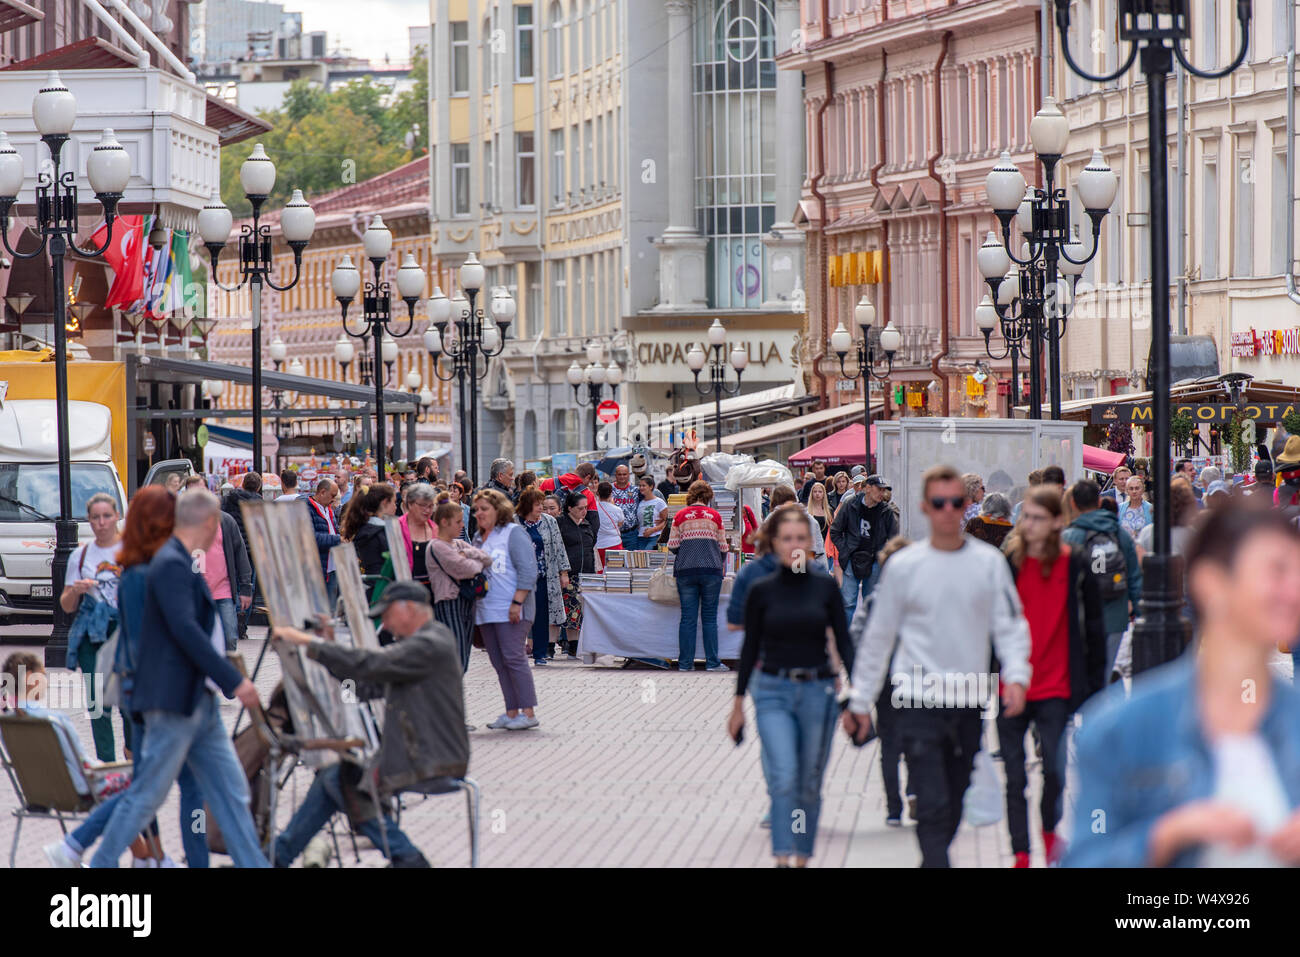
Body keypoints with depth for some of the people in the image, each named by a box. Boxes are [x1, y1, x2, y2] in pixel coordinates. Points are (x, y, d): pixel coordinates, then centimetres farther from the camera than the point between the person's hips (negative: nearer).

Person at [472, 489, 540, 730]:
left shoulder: (513, 533, -5)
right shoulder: (478, 538, 17)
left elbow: (528, 571, -11)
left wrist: (517, 602, -17)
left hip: (510, 610, -8)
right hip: (486, 610, 8)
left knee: (513, 658, -11)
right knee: (499, 662, 6)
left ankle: (528, 713, -8)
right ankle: (512, 713, 9)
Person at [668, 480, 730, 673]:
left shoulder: (680, 516, 2)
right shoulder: (714, 516, 2)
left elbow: (672, 546, 1)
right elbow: (723, 547, 5)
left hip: (686, 570, 1)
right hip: (711, 570, -1)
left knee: (688, 617, 3)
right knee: (710, 617, 4)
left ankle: (685, 662, 3)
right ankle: (712, 662, 3)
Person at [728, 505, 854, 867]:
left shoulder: (826, 588, 2)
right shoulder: (762, 591, 1)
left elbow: (844, 643, 4)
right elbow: (750, 647, 6)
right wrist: (738, 702, 6)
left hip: (819, 692, 1)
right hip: (773, 692, -1)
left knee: (809, 784, 7)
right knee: (783, 777, -18)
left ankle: (802, 860, 19)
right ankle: (782, 859, -21)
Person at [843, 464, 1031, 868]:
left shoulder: (989, 562, 4)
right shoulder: (904, 566, 1)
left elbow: (1010, 625, 5)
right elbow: (878, 637, 8)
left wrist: (1016, 676, -13)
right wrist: (859, 701, 9)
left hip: (969, 702, 3)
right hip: (919, 703, -3)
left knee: (953, 807, 13)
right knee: (933, 805, -13)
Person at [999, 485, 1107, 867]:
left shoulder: (1076, 567, -1)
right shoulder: (1007, 564, 0)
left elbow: (1093, 628, 5)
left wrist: (1094, 684, 3)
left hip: (1055, 688, -1)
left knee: (1054, 770, -3)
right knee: (1014, 776, 3)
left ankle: (1050, 829, 26)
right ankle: (1021, 853, 11)